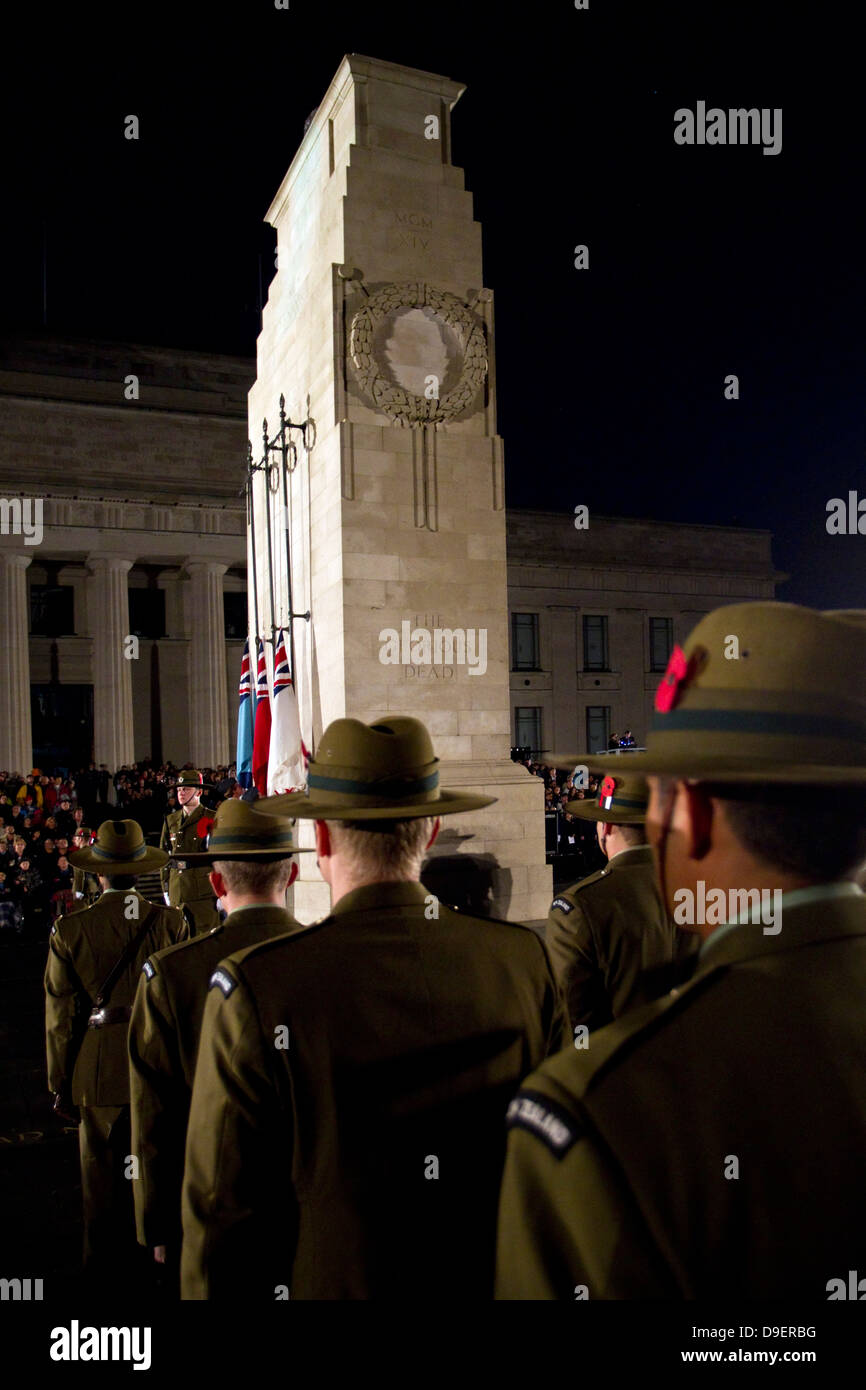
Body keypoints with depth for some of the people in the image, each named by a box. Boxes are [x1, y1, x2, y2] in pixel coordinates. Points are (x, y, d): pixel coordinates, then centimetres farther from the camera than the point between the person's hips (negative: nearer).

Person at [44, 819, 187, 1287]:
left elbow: (61, 1015, -3)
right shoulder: (170, 922, -8)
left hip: (100, 1070, 0)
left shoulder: (70, 930, -8)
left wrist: (61, 1084, 7)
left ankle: (106, 1265, 28)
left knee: (103, 1173, 14)